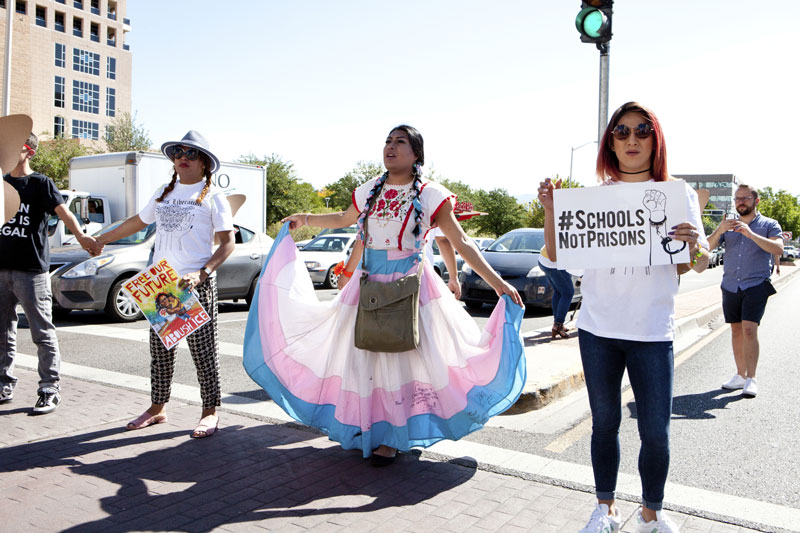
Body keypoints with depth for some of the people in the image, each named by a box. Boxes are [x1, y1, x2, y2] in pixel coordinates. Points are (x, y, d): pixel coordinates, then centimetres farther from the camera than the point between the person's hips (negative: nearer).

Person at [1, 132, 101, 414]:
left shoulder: (40, 183, -2)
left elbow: (63, 212, -16)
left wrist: (81, 236, -35)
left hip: (32, 270, -6)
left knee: (43, 333, -3)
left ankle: (50, 390, 4)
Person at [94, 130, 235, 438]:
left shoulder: (212, 197, -1)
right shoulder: (164, 193, 16)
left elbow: (227, 243, -7)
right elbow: (139, 221, 30)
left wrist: (201, 274, -19)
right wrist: (101, 239, 37)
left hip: (197, 285, -6)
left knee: (203, 350, -2)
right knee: (160, 349, 12)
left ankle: (210, 412, 9)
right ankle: (157, 409, 25)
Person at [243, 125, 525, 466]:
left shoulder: (430, 195, -5)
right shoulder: (369, 192, 8)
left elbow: (461, 243, -6)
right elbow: (344, 219, 27)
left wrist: (497, 282, -12)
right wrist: (306, 219, 17)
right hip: (369, 283, 4)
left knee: (401, 358, 2)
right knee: (364, 355, 8)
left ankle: (392, 437, 19)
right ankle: (368, 428, 27)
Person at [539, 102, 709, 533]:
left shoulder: (677, 193, 3)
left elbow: (701, 265, 2)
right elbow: (557, 255, 6)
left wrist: (695, 244, -21)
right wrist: (550, 209, -9)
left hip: (653, 332, -1)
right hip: (597, 328, 1)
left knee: (655, 432, 2)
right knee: (605, 423, 12)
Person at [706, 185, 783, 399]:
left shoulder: (769, 225, 3)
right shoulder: (728, 225, 13)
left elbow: (778, 249, -15)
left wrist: (750, 233, -26)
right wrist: (719, 231, -19)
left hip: (756, 285, -4)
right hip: (730, 285, 4)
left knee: (749, 330, -15)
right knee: (736, 330, 8)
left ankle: (751, 379, -9)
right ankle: (740, 375, 19)